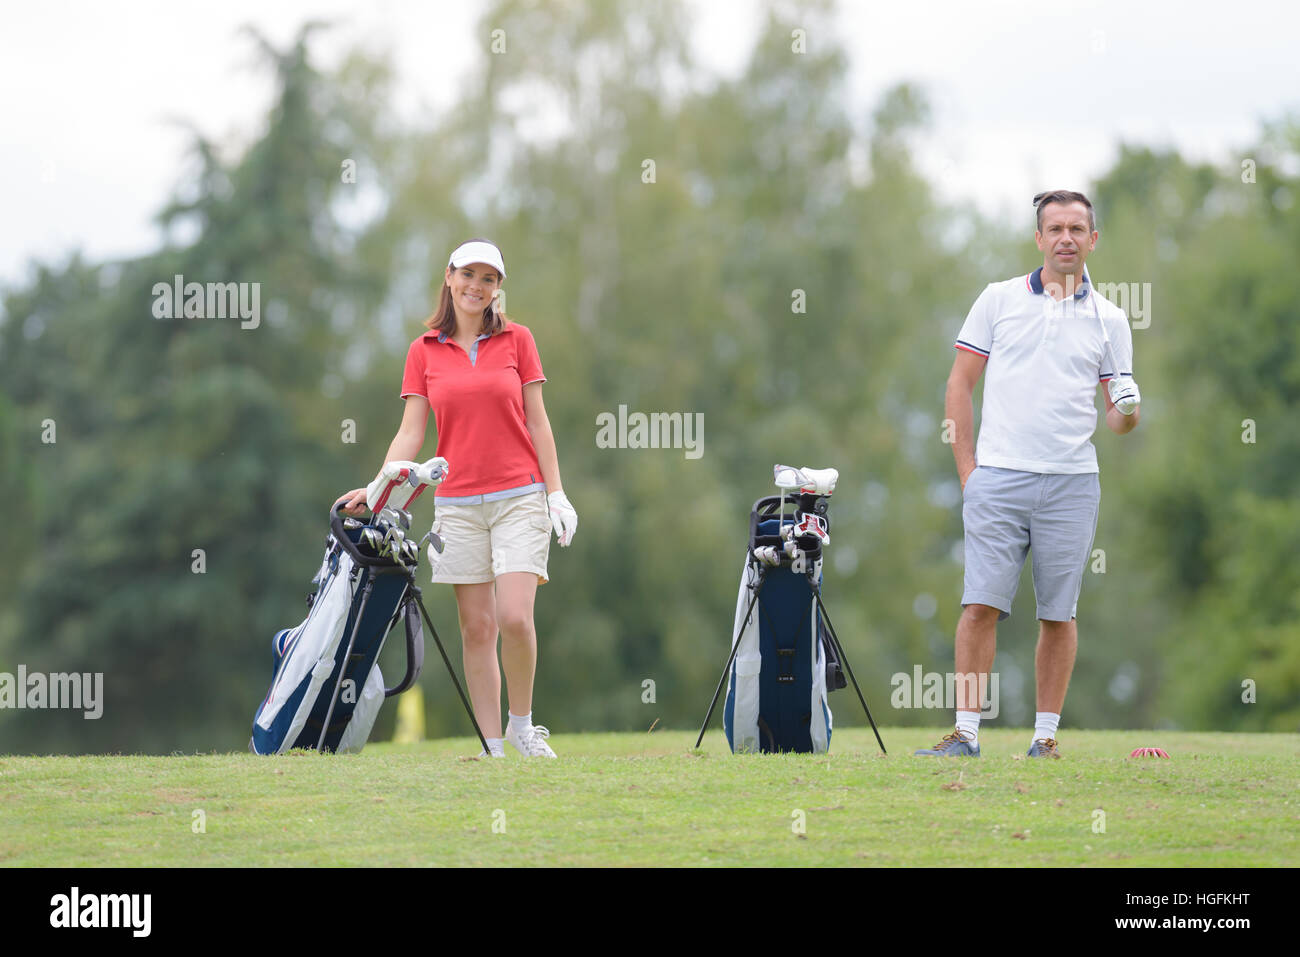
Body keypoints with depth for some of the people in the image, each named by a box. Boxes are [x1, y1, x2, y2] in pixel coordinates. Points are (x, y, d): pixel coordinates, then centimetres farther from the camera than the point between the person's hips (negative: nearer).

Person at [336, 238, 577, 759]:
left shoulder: (517, 340, 5)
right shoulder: (424, 352, 6)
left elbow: (537, 423, 6)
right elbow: (410, 433, 4)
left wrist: (556, 492, 0)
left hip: (520, 496, -1)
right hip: (458, 502, 1)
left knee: (514, 617, -14)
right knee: (476, 627, 0)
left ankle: (523, 724, 6)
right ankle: (492, 745, 4)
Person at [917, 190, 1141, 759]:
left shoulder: (1109, 320, 9)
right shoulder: (998, 300, 6)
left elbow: (1117, 416, 11)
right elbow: (960, 386, 8)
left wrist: (1127, 412, -13)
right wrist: (967, 469, 1)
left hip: (1072, 484, 1)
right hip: (998, 478, -1)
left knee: (1059, 615, 3)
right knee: (980, 607, -7)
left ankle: (1046, 734, 10)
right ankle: (966, 730, -3)